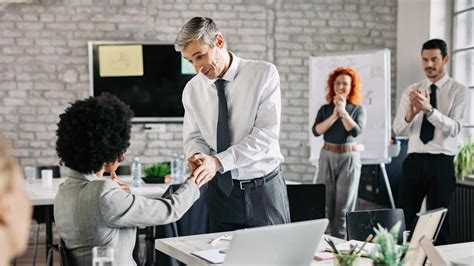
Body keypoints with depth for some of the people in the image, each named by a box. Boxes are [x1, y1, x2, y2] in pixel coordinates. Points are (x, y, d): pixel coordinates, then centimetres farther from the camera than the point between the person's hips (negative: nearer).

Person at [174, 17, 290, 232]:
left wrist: (218, 161, -25)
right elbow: (194, 137, 8)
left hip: (264, 191, -2)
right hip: (220, 191, 3)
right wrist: (197, 156, -16)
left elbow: (266, 133, -17)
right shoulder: (192, 89, 2)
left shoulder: (264, 73, -10)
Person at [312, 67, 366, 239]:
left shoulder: (358, 109, 3)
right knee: (326, 204, 0)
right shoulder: (325, 109, 7)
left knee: (344, 207, -3)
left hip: (349, 158, -2)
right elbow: (316, 131, -7)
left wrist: (343, 112, -15)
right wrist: (334, 116, -14)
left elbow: (356, 131, -13)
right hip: (327, 157, 2)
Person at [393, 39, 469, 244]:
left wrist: (429, 109, -31)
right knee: (402, 219, 6)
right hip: (414, 160, 3)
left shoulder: (459, 91, -2)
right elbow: (398, 129, 1)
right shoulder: (411, 90, 8)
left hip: (441, 163, -3)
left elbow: (454, 129, -16)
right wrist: (411, 114, -20)